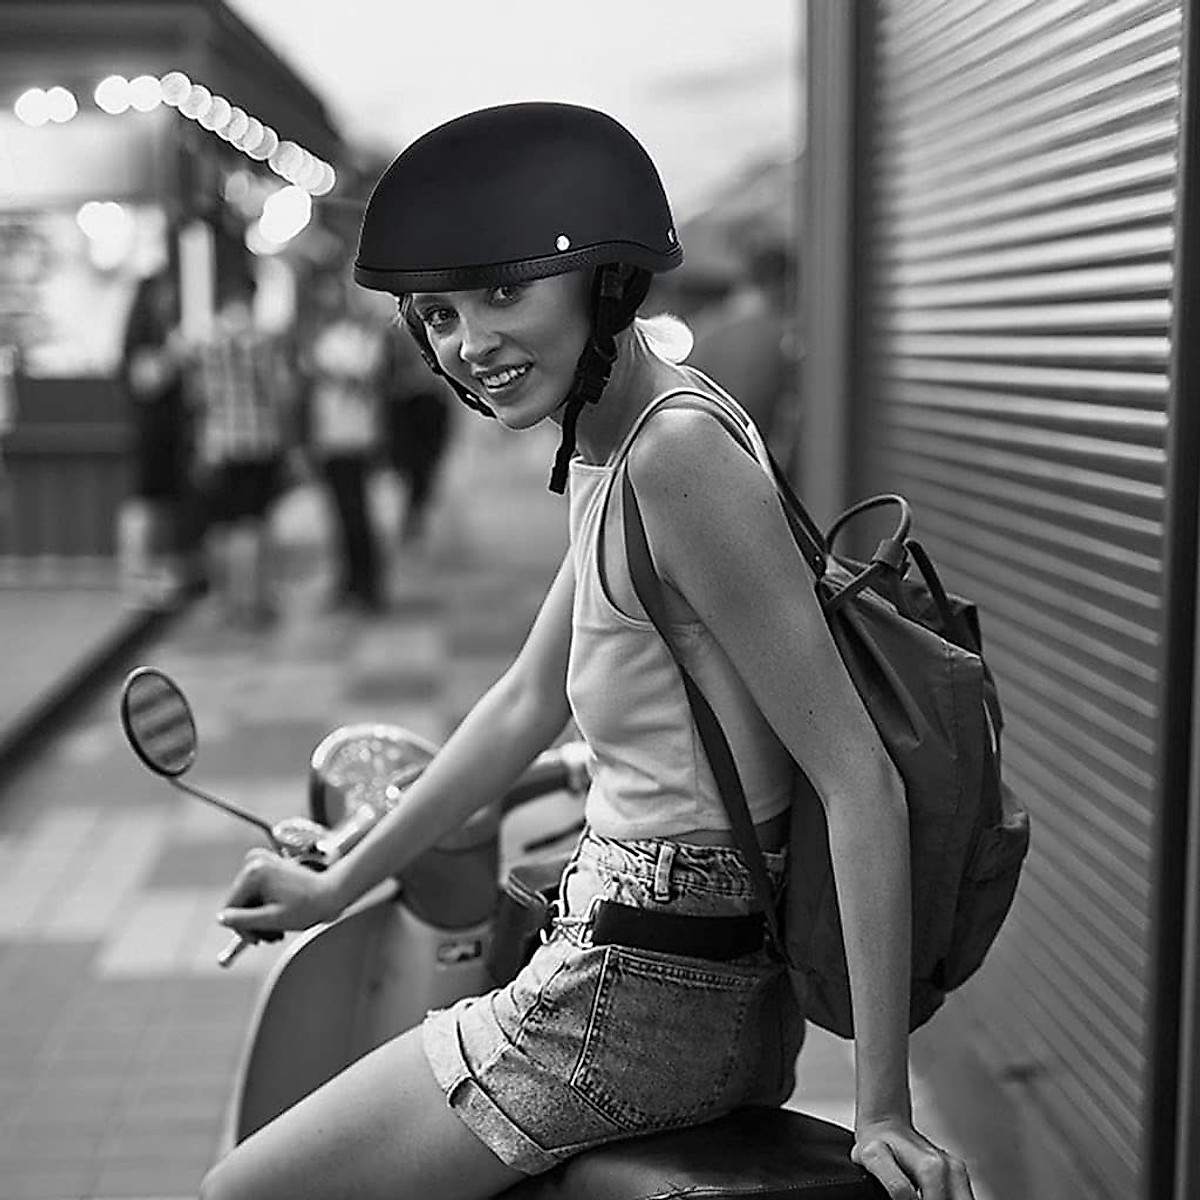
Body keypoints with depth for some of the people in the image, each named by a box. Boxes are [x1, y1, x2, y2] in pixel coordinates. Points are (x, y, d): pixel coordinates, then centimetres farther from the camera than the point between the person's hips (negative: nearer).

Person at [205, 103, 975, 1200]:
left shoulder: (677, 450, -22)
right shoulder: (612, 447, 8)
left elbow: (862, 782, -23)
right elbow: (530, 702, 18)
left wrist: (884, 1110, -21)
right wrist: (339, 885, 25)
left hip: (646, 1000, -10)